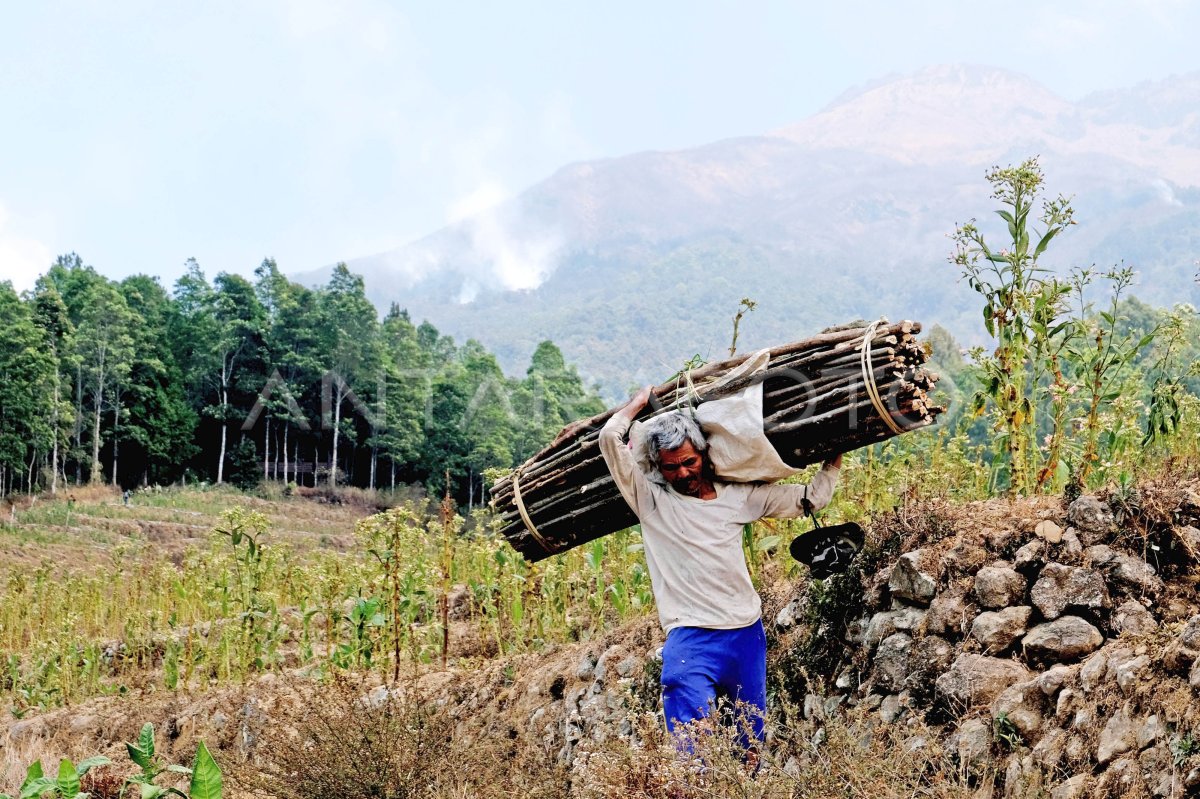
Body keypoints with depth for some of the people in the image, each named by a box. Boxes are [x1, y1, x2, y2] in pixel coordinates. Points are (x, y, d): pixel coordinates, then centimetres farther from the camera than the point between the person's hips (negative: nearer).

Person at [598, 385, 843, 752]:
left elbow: (809, 499, 18)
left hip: (747, 635, 4)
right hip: (690, 639, -4)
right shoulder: (650, 497, 1)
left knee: (753, 740, 11)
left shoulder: (738, 495, 10)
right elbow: (610, 437, -7)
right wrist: (640, 401, 8)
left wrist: (833, 459, 16)